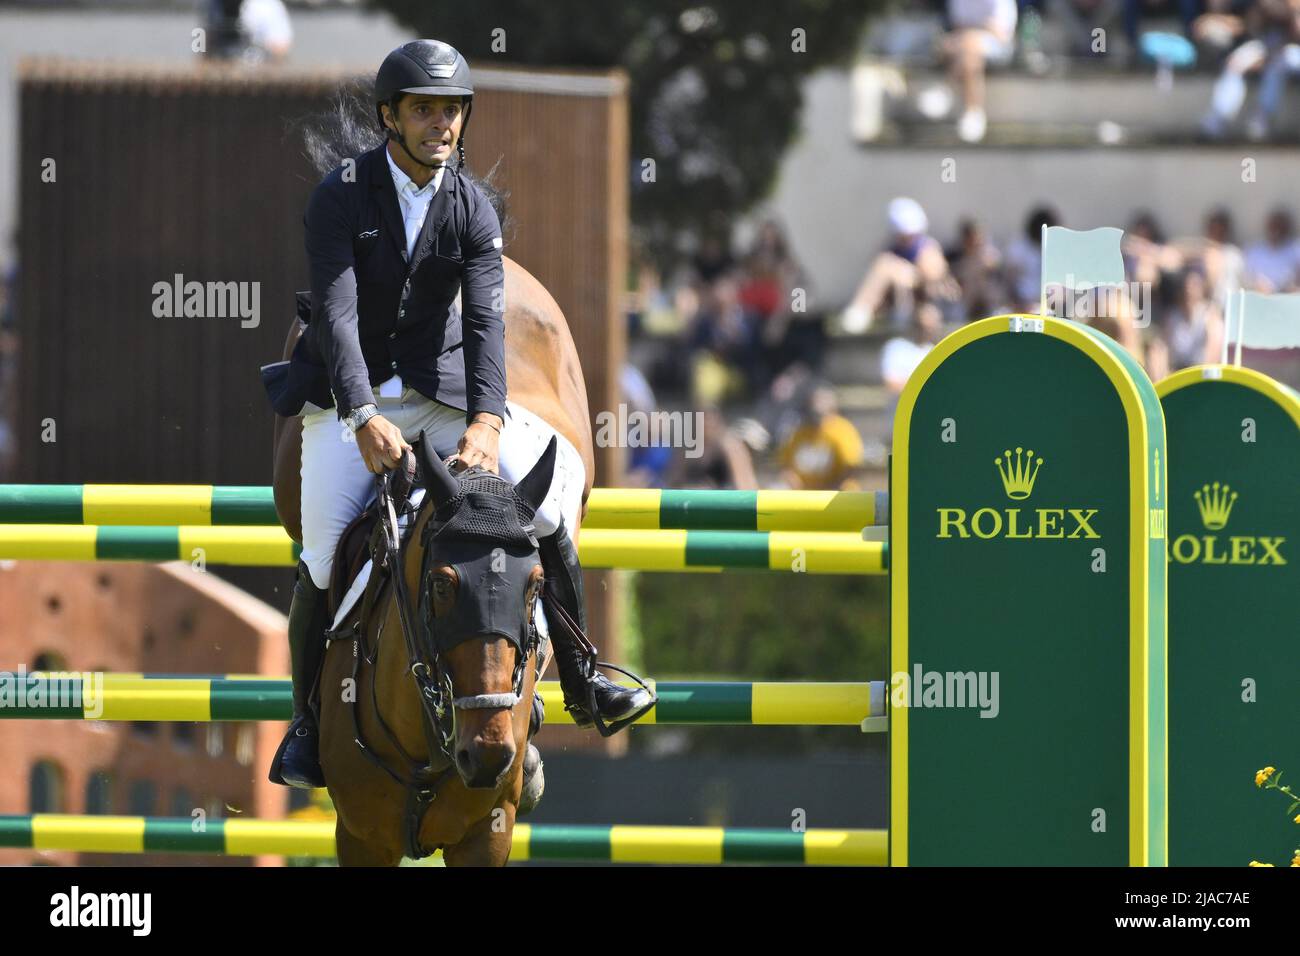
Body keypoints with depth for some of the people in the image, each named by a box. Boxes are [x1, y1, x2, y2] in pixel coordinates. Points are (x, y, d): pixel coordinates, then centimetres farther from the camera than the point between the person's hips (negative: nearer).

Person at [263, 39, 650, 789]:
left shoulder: (473, 210, -3)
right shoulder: (341, 198, -11)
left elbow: (486, 319, -15)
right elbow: (337, 313, -22)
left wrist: (487, 420, -32)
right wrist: (364, 418, -36)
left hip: (443, 391, 3)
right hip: (350, 396, -3)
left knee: (547, 509, -13)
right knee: (325, 555, -17)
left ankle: (581, 680, 1)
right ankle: (307, 720, 2)